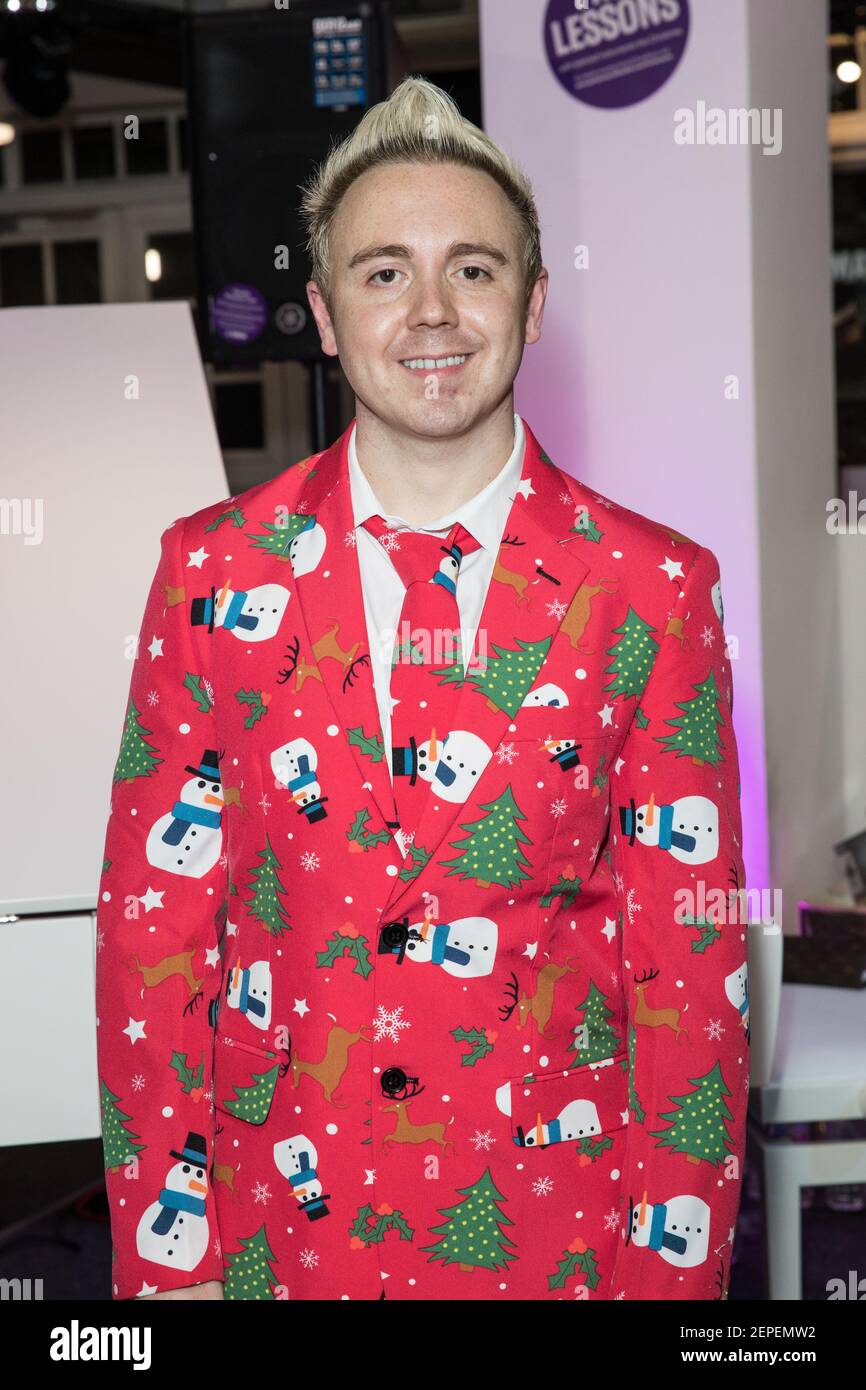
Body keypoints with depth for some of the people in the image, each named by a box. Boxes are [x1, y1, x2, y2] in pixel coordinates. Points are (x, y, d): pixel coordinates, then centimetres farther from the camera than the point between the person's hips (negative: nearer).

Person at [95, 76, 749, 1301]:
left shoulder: (653, 588, -7)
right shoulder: (213, 569, -4)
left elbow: (692, 949, -4)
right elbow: (153, 912, -2)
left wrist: (674, 1266, -6)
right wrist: (167, 1252, -4)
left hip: (555, 1234, -1)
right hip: (276, 1220, 1)